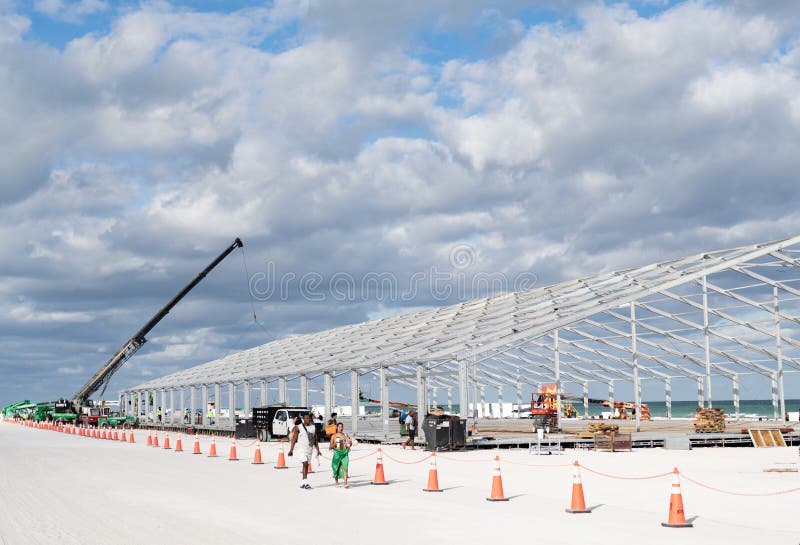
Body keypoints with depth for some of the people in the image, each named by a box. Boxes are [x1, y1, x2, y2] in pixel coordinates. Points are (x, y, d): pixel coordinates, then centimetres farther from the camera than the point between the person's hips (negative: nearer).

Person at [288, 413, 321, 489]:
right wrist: (291, 450, -8)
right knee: (305, 464, -17)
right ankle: (306, 483, -19)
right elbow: (294, 439, -3)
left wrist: (318, 450, 8)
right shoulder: (298, 427, -5)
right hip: (302, 448, -5)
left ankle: (302, 483, 17)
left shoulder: (313, 427, 8)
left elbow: (315, 440, 13)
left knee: (306, 465, 9)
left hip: (310, 449, 5)